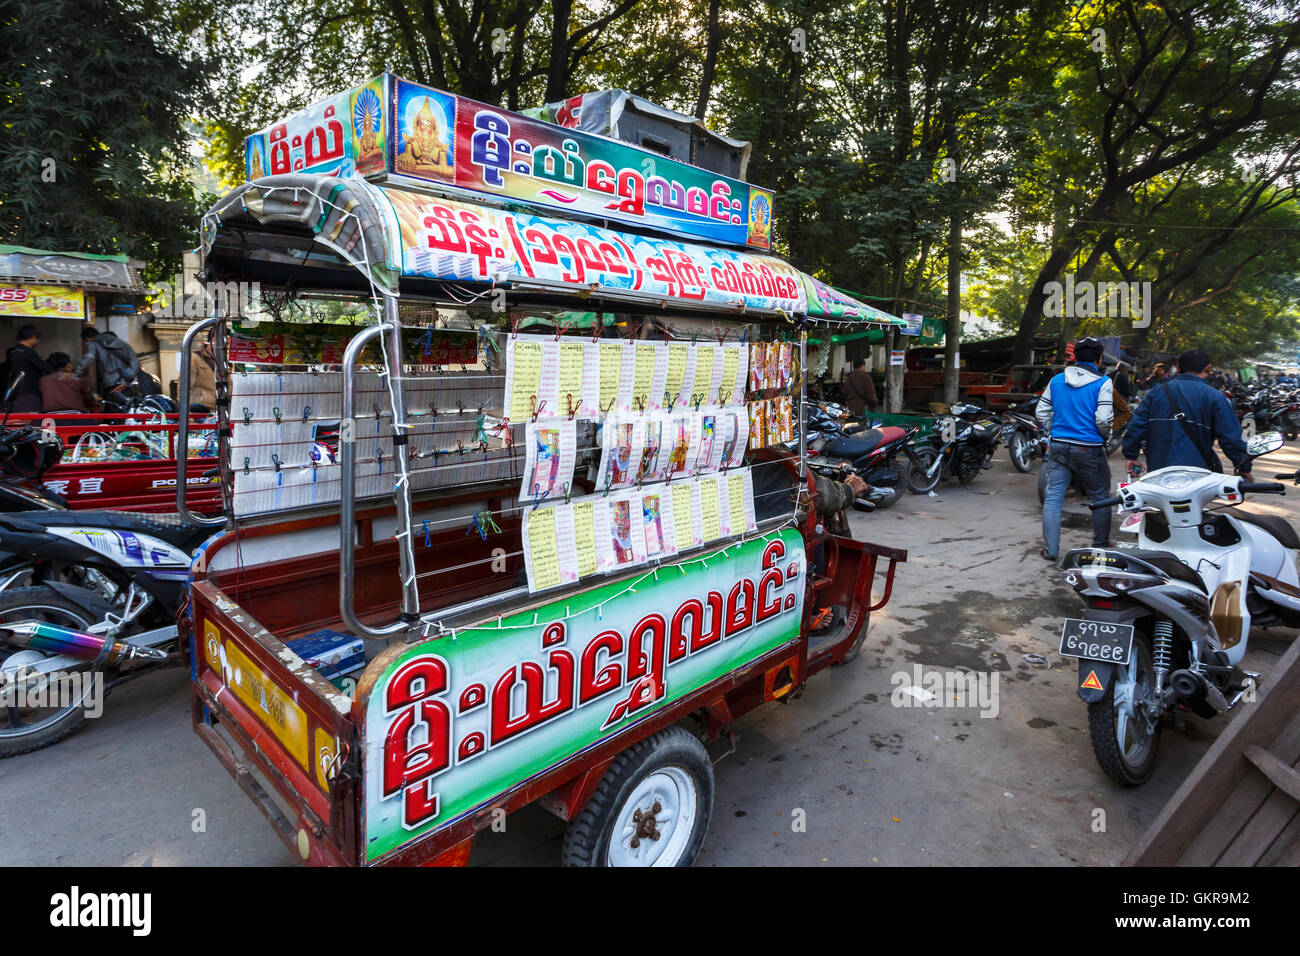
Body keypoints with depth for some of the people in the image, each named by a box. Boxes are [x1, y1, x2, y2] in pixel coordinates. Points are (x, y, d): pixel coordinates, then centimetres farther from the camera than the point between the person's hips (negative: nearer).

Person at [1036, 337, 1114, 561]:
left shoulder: (1056, 381, 6)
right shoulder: (1103, 383, -7)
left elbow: (1042, 413, 9)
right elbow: (1103, 419, -13)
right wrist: (1106, 436, 6)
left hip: (1059, 446, 3)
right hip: (1089, 449, -3)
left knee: (1053, 497, 4)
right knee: (1099, 498, 13)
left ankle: (1050, 549, 4)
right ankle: (1101, 545, 23)